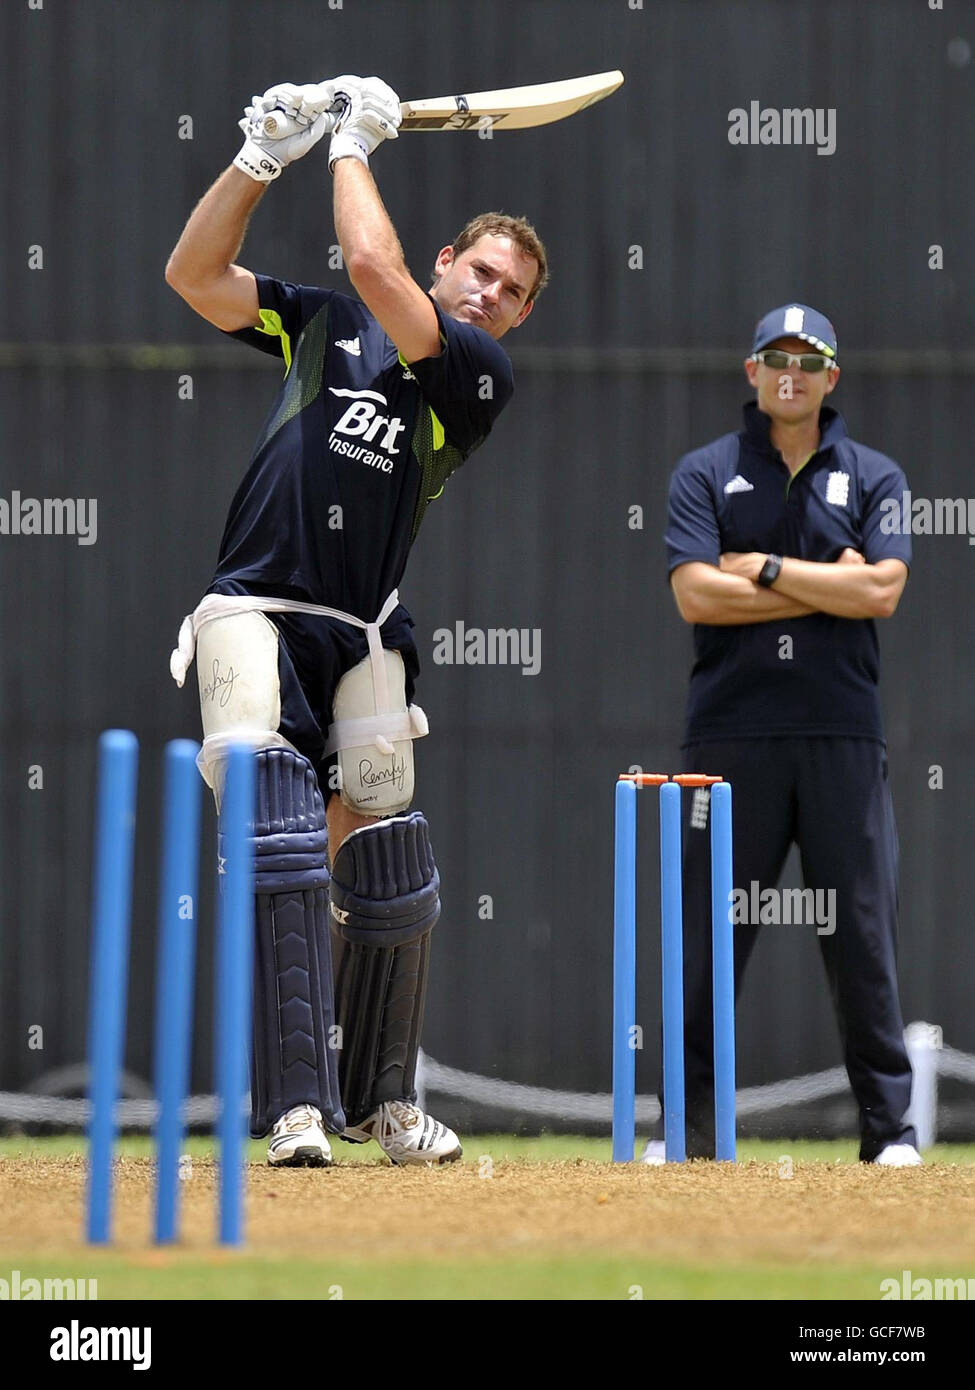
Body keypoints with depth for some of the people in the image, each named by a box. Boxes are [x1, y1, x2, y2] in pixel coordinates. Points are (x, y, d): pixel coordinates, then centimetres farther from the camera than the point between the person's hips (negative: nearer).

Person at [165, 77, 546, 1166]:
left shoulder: (482, 375, 4)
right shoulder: (327, 324, 14)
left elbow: (376, 269, -9)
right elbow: (194, 275, 8)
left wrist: (354, 144, 2)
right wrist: (263, 156, 0)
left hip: (361, 642, 1)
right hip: (255, 616, -1)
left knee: (385, 871, 7)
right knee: (281, 847, -17)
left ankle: (381, 1100, 29)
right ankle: (297, 1108, -23)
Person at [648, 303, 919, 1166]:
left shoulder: (874, 478, 10)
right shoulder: (706, 475, 9)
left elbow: (881, 591, -6)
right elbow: (697, 595, -6)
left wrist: (764, 569, -6)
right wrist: (823, 588, -7)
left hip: (843, 734, 0)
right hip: (731, 734, 0)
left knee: (864, 930, -1)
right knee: (708, 933, 0)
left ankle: (890, 1126, 4)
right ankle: (688, 1124, 6)